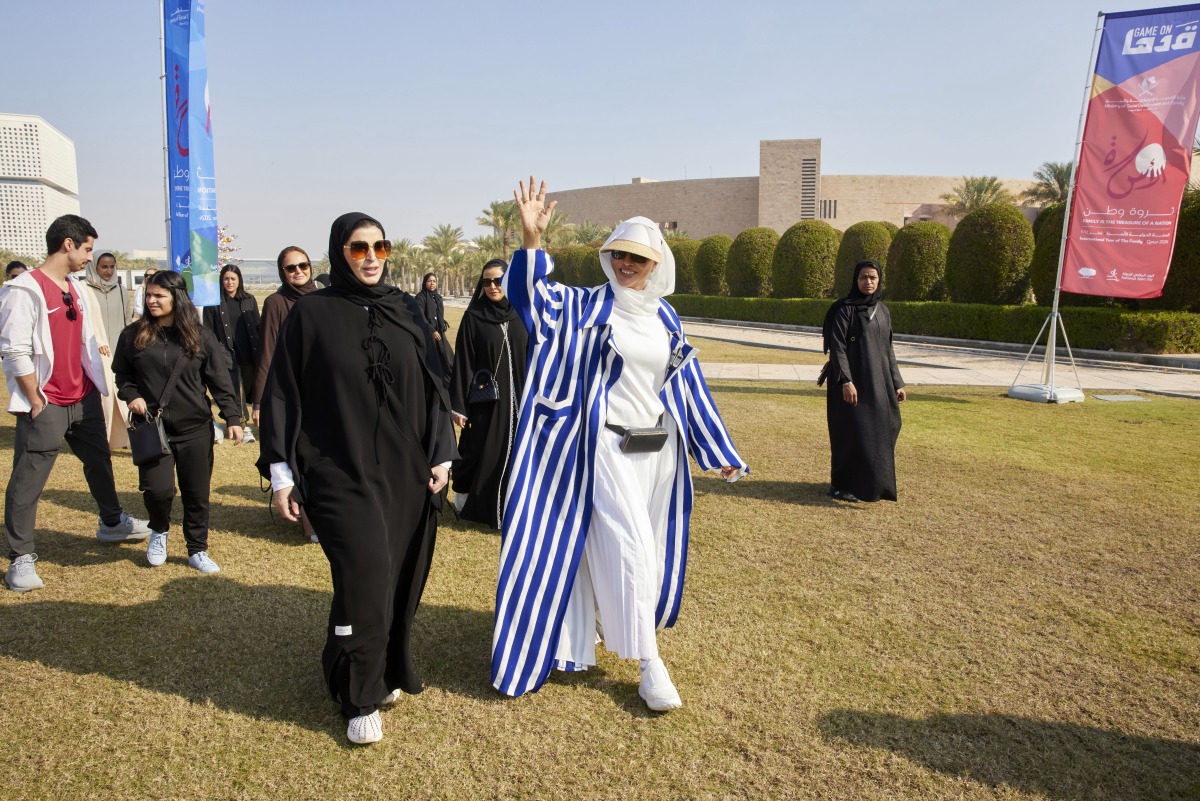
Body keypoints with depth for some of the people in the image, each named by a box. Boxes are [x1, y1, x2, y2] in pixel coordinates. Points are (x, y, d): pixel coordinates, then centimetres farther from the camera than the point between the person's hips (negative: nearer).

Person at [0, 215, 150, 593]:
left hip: (84, 398, 8)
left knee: (99, 461, 21)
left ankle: (112, 522, 39)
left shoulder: (76, 291, 10)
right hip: (46, 405, -8)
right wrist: (36, 402, -15)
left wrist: (98, 386, 11)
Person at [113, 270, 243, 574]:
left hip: (195, 429, 0)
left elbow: (220, 381, 0)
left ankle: (197, 550, 23)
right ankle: (159, 531, 23)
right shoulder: (134, 335, 2)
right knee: (157, 489, -10)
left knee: (197, 493, 6)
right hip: (153, 428, 0)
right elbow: (122, 374, 13)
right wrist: (131, 396, -7)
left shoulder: (200, 336, -1)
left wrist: (232, 417, -6)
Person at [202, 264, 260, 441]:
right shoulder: (214, 302, 2)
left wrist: (259, 352, 4)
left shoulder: (249, 300, 9)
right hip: (228, 356, -3)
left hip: (249, 355, 3)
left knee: (248, 389, 6)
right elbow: (209, 332, 2)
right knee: (237, 392, -6)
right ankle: (244, 426, 0)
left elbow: (257, 327, 10)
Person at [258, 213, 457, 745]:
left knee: (400, 578, 9)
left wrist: (442, 454, 4)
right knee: (365, 576, -10)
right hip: (342, 475, -3)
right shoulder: (312, 313, -1)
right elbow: (282, 393, 1)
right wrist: (281, 471, -3)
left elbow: (434, 385, 10)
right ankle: (361, 699, 9)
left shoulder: (406, 311, 7)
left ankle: (387, 671, 31)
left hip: (407, 473, 4)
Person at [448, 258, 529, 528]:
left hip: (517, 399, 3)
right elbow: (462, 362, -6)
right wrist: (458, 405, -10)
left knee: (515, 452, 9)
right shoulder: (473, 317, -5)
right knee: (481, 453, 6)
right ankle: (466, 498, 28)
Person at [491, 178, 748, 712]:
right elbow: (532, 293, -16)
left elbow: (688, 384, 12)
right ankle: (649, 664, 4)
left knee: (648, 549, 13)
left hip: (658, 450, 5)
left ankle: (599, 618, 37)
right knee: (628, 548, -7)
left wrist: (719, 452, 12)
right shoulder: (588, 307, -3)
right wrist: (531, 239, -33)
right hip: (608, 449, -5)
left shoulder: (665, 318, 9)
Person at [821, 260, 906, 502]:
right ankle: (840, 485, 9)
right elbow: (836, 346, -15)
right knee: (851, 432, -4)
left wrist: (896, 383, 13)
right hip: (852, 380, -7)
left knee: (880, 430, 12)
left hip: (878, 380, 7)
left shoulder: (883, 311, 12)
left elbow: (887, 349, 16)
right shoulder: (844, 309, -9)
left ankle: (872, 481, 29)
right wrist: (846, 381, -24)